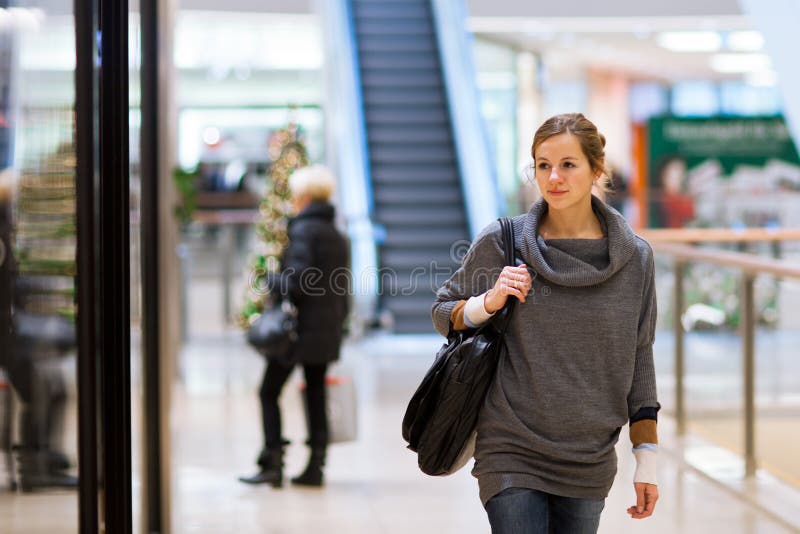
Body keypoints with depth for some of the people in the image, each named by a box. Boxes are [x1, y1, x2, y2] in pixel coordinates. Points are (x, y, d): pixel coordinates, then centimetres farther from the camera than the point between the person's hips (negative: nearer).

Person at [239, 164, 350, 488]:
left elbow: (297, 281, -20)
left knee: (269, 393, 0)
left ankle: (272, 464, -4)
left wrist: (271, 282, -2)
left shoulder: (304, 230, -12)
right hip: (327, 332, 8)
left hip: (300, 326, -8)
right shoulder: (338, 237, 13)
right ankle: (315, 467, 10)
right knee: (316, 395, 10)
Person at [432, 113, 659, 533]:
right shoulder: (501, 243, -3)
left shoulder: (634, 257, 2)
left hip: (590, 466, 2)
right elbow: (442, 313, 9)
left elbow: (638, 358, 8)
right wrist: (489, 302, -12)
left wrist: (647, 459, 6)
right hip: (512, 454, -2)